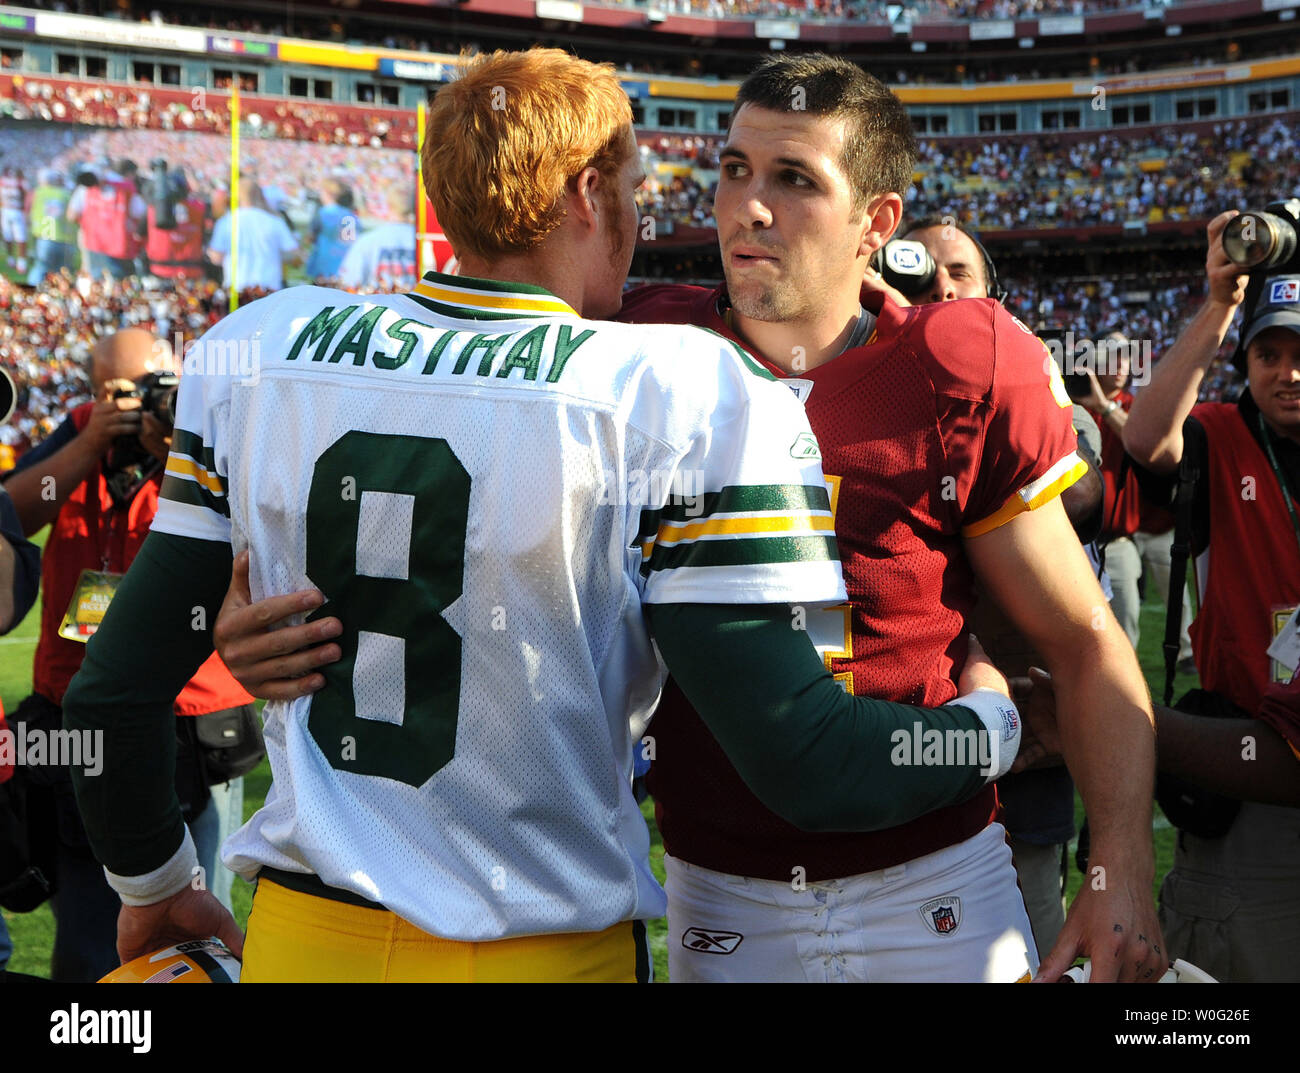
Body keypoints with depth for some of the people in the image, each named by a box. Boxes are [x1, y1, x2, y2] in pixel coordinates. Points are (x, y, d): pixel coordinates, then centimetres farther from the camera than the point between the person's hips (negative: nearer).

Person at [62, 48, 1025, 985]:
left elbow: (112, 692, 1)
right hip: (540, 952, -3)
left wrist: (151, 883, 19)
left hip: (299, 936, 3)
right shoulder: (680, 403, -15)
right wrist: (989, 719, 1)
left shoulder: (260, 350, -3)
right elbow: (805, 764, -19)